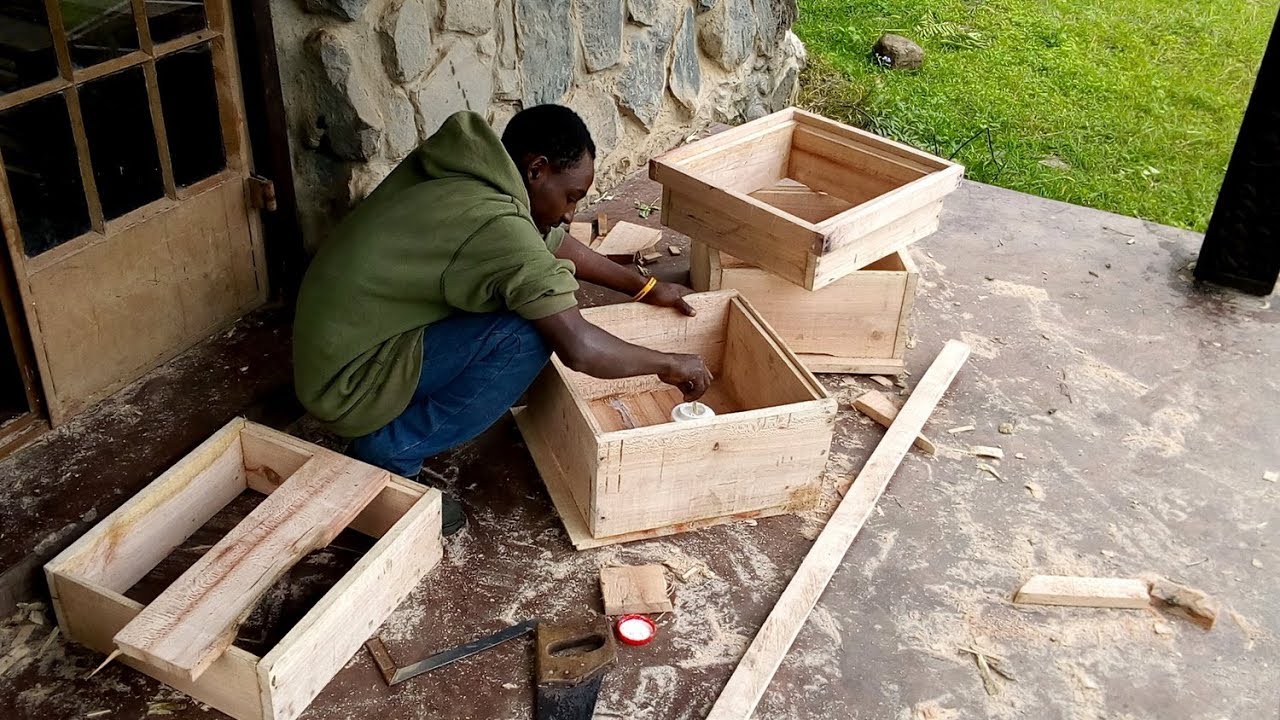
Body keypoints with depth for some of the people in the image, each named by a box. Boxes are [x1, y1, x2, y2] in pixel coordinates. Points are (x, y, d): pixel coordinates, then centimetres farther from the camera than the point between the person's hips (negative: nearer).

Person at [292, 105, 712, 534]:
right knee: (527, 335, -22)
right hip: (348, 388, -10)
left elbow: (554, 245, 19)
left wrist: (645, 288, 24)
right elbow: (579, 348, -29)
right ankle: (388, 458, -7)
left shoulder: (467, 175, 3)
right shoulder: (495, 222, -25)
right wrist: (669, 365, -12)